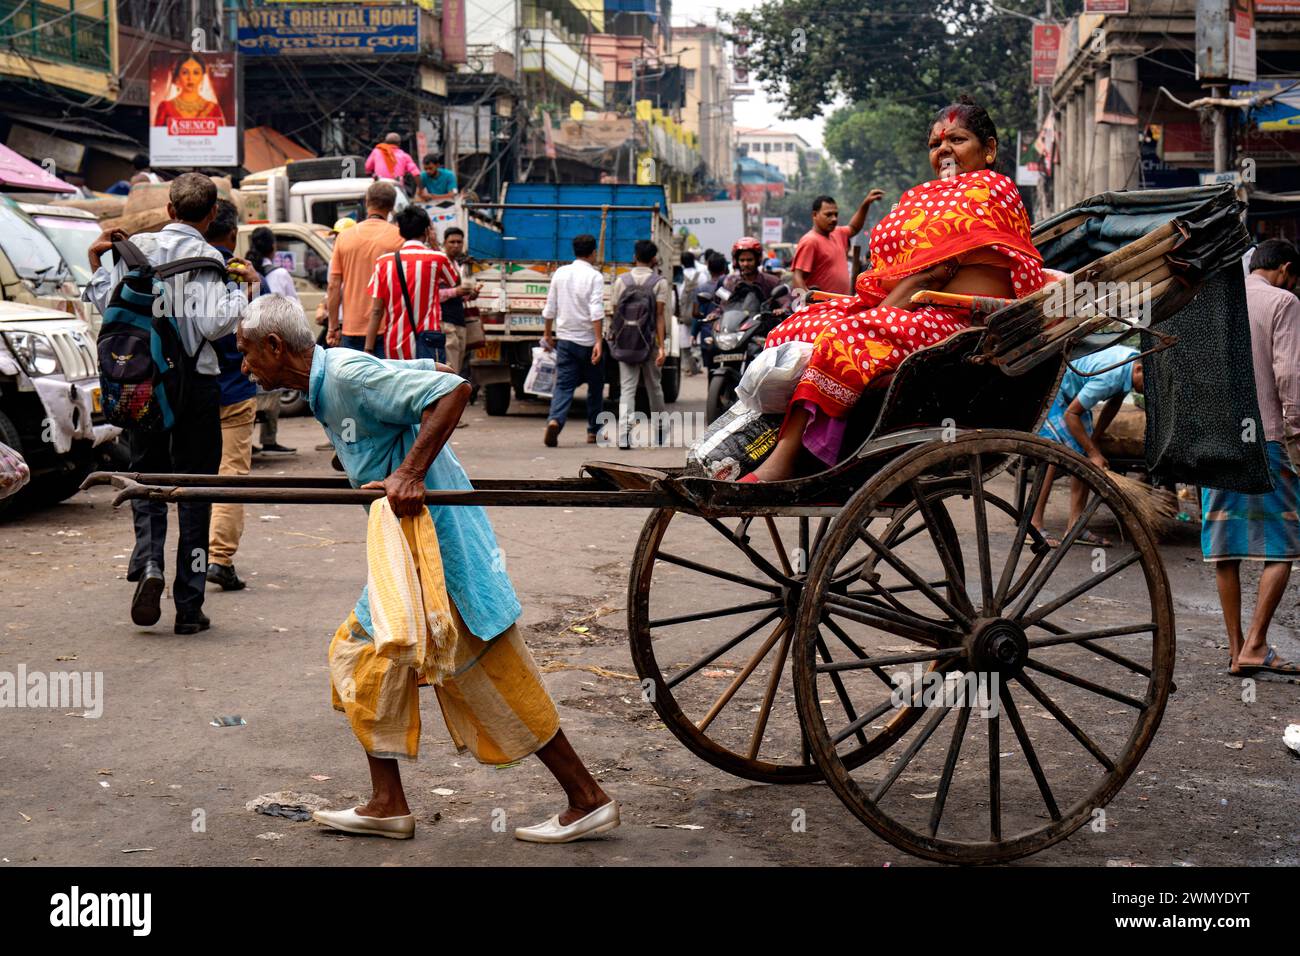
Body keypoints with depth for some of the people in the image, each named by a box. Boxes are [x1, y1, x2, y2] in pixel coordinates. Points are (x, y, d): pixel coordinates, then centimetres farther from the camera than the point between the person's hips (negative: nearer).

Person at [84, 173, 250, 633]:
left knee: (146, 475, 17)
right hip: (195, 383, -3)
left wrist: (96, 262, 19)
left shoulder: (135, 247, 1)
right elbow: (214, 324, -19)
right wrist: (240, 287, -7)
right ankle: (189, 607, 6)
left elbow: (105, 303, 6)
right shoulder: (208, 259, -10)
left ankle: (147, 565, -10)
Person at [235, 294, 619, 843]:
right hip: (409, 551, 10)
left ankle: (588, 802, 9)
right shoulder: (329, 382, 10)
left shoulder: (349, 375, -18)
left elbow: (453, 390, -27)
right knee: (361, 656, 12)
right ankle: (388, 806, 18)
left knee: (497, 683, -2)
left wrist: (410, 473, -31)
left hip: (443, 548, -10)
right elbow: (434, 372, 19)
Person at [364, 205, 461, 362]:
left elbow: (376, 311, 0)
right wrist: (435, 246, 18)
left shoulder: (384, 262, 3)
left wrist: (368, 350, 3)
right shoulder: (436, 259, -4)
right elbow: (456, 282, 19)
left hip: (393, 349, 4)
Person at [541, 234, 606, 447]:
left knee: (563, 385, -1)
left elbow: (550, 308, 10)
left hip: (565, 339, 3)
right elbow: (596, 312, -19)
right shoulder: (594, 277, -9)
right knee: (595, 387, 13)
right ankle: (594, 431, 21)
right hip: (588, 340, -3)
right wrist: (598, 342, -21)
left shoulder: (560, 273, 5)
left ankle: (554, 421, -26)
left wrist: (547, 334, 21)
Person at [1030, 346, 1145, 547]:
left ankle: (1075, 526, 3)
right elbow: (1071, 414, -28)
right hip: (1053, 393, -9)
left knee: (1084, 457, 1)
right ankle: (1033, 526, -18)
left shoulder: (1137, 359, -10)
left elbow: (1114, 403, 7)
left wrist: (1094, 439, 7)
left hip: (1075, 396, 9)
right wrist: (1093, 452, -22)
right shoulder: (1110, 377, -37)